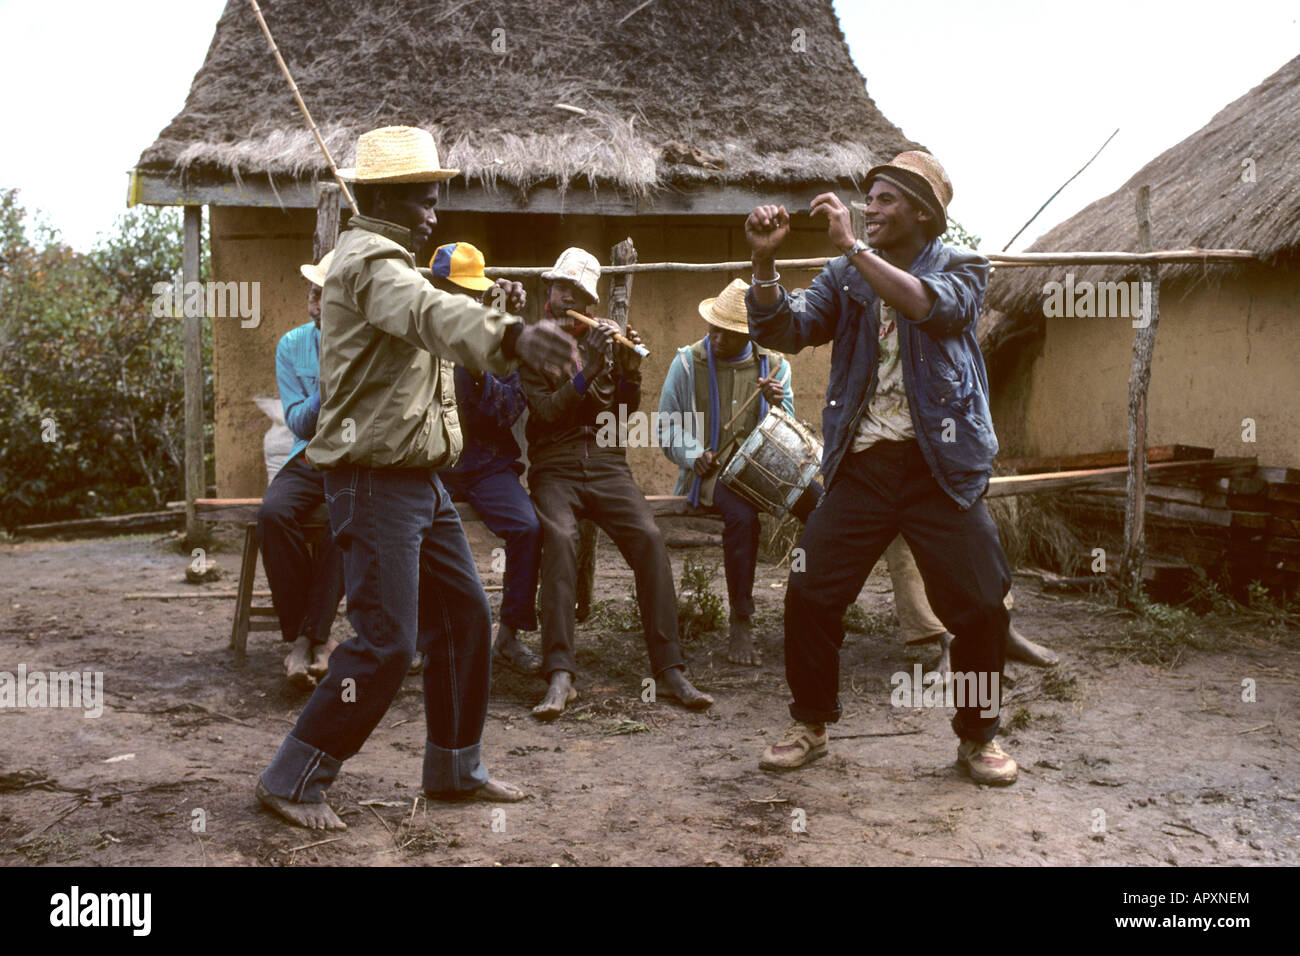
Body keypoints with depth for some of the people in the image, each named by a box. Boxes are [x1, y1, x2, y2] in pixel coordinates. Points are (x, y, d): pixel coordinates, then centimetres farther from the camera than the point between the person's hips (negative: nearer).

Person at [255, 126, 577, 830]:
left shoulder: (385, 258, 19)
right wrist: (509, 335, -56)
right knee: (385, 644, -9)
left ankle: (454, 770, 25)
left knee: (465, 618, 13)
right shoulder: (370, 259, -16)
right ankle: (291, 782, 6)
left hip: (419, 479, 11)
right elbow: (429, 313, -38)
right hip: (376, 481, -11)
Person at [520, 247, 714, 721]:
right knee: (560, 539, -32)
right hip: (554, 468, -2)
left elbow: (626, 410, 12)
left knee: (649, 538, -23)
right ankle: (559, 676, -33)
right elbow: (547, 410, -8)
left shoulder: (602, 335, 15)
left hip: (606, 464, 2)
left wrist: (629, 369, -6)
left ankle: (669, 671, -21)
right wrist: (591, 367, -15)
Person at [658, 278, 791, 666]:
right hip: (711, 472, -3)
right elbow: (668, 427, 7)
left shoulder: (774, 366, 11)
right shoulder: (688, 362, 6)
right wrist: (694, 455, -13)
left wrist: (777, 406, -13)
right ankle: (741, 626, -25)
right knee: (742, 515, -35)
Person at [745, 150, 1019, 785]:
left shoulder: (961, 268, 3)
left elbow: (932, 306, -21)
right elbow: (783, 331, -1)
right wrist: (764, 262, -16)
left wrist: (854, 247, -24)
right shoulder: (845, 275, 11)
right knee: (810, 594, -2)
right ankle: (810, 725, 18)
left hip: (939, 464, -2)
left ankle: (978, 735, 19)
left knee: (980, 605, -3)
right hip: (861, 463, 2)